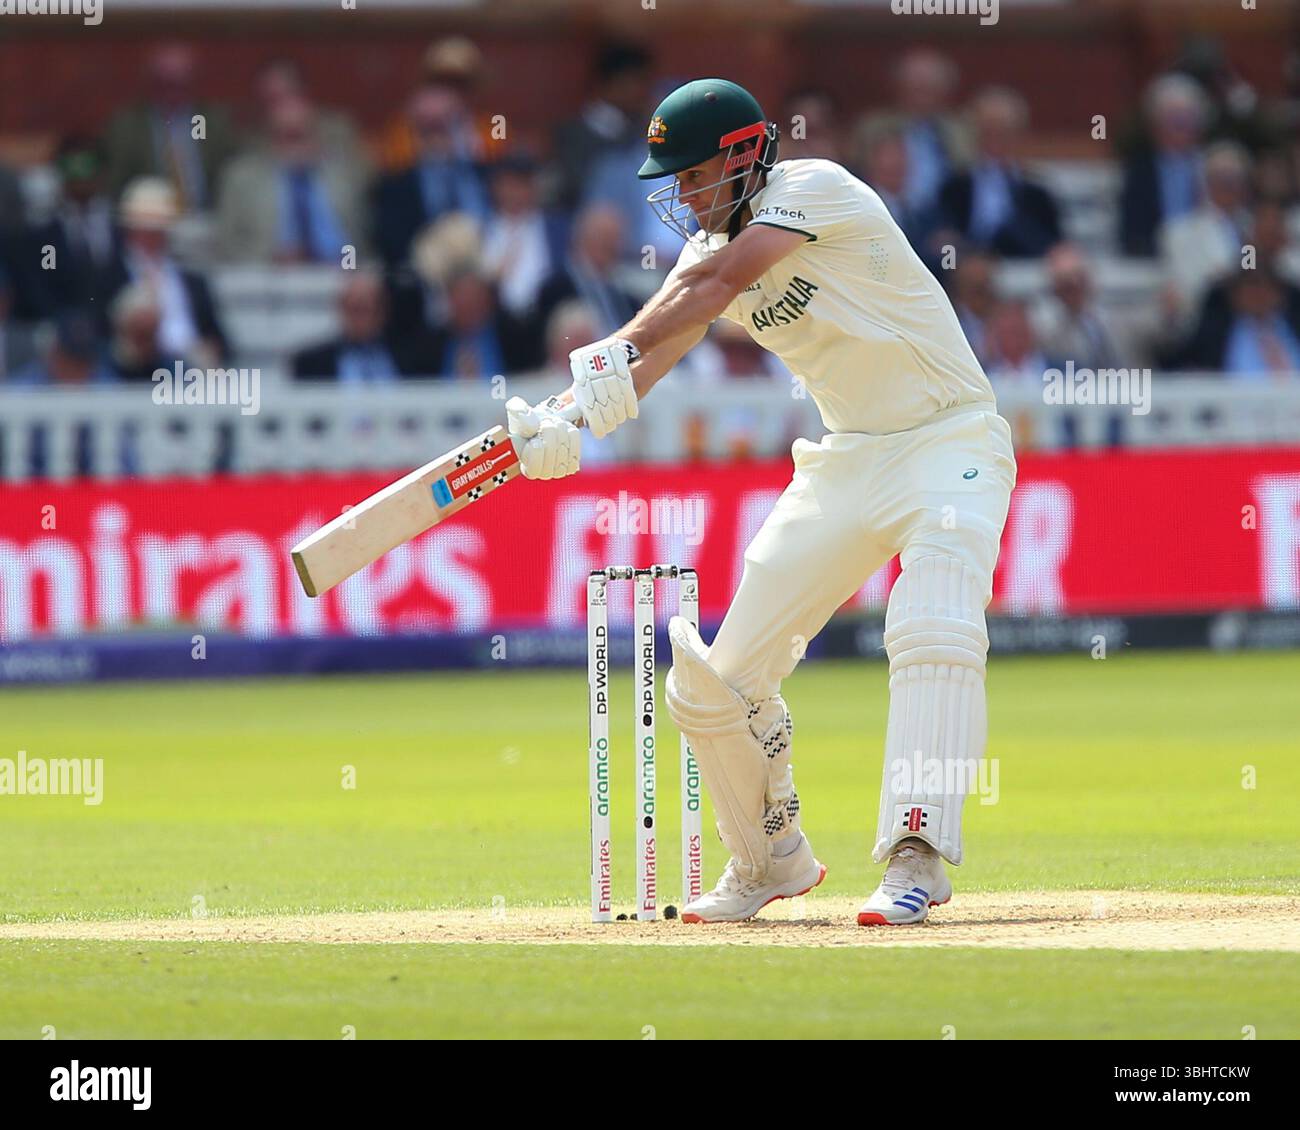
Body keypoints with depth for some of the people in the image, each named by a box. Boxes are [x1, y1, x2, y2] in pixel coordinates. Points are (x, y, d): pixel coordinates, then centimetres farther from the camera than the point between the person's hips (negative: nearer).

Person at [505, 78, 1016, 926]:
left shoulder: (816, 189, -16)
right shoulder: (712, 244, 4)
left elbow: (715, 283, -31)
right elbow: (658, 349, -12)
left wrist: (612, 354, -42)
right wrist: (569, 419, -31)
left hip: (949, 441, -7)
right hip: (847, 461, 8)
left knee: (934, 633, -31)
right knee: (716, 681, 4)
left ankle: (916, 857, -35)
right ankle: (772, 859, 24)